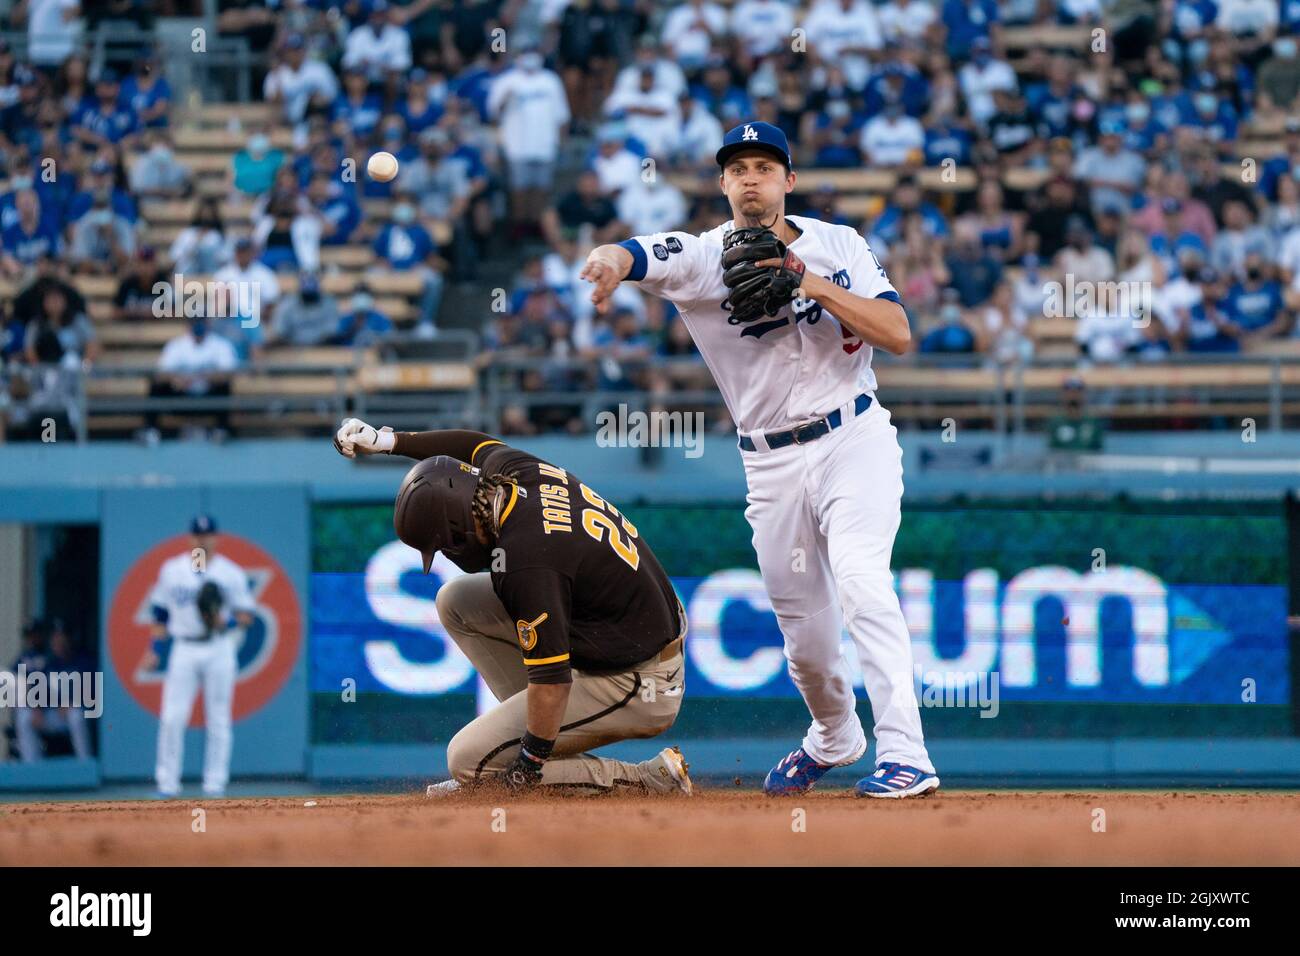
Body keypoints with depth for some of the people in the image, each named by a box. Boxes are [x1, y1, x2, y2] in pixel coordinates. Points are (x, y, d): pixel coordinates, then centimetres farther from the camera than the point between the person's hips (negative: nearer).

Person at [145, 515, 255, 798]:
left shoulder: (231, 573, 2)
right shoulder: (171, 570, 7)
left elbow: (247, 615, 3)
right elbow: (160, 612, 13)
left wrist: (226, 622, -17)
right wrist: (156, 650, 7)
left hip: (220, 650, -1)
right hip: (184, 649, 1)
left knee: (218, 721, 1)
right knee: (172, 718, -7)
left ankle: (215, 783, 6)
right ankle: (167, 783, -2)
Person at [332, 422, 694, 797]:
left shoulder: (526, 560, -31)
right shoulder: (516, 468, -5)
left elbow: (552, 679, -28)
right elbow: (478, 444, 22)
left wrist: (529, 763, -18)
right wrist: (387, 440, 19)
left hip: (636, 690, -10)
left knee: (469, 761, -6)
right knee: (458, 599, 12)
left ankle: (647, 779, -7)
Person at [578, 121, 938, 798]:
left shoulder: (839, 246, 0)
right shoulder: (702, 258, -5)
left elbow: (898, 335, -10)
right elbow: (631, 255, -25)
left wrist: (813, 283, -20)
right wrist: (610, 262, -49)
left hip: (854, 438, -2)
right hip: (771, 462, 2)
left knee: (859, 577, -24)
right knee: (803, 626, 10)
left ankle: (904, 755, -28)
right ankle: (833, 737, 40)